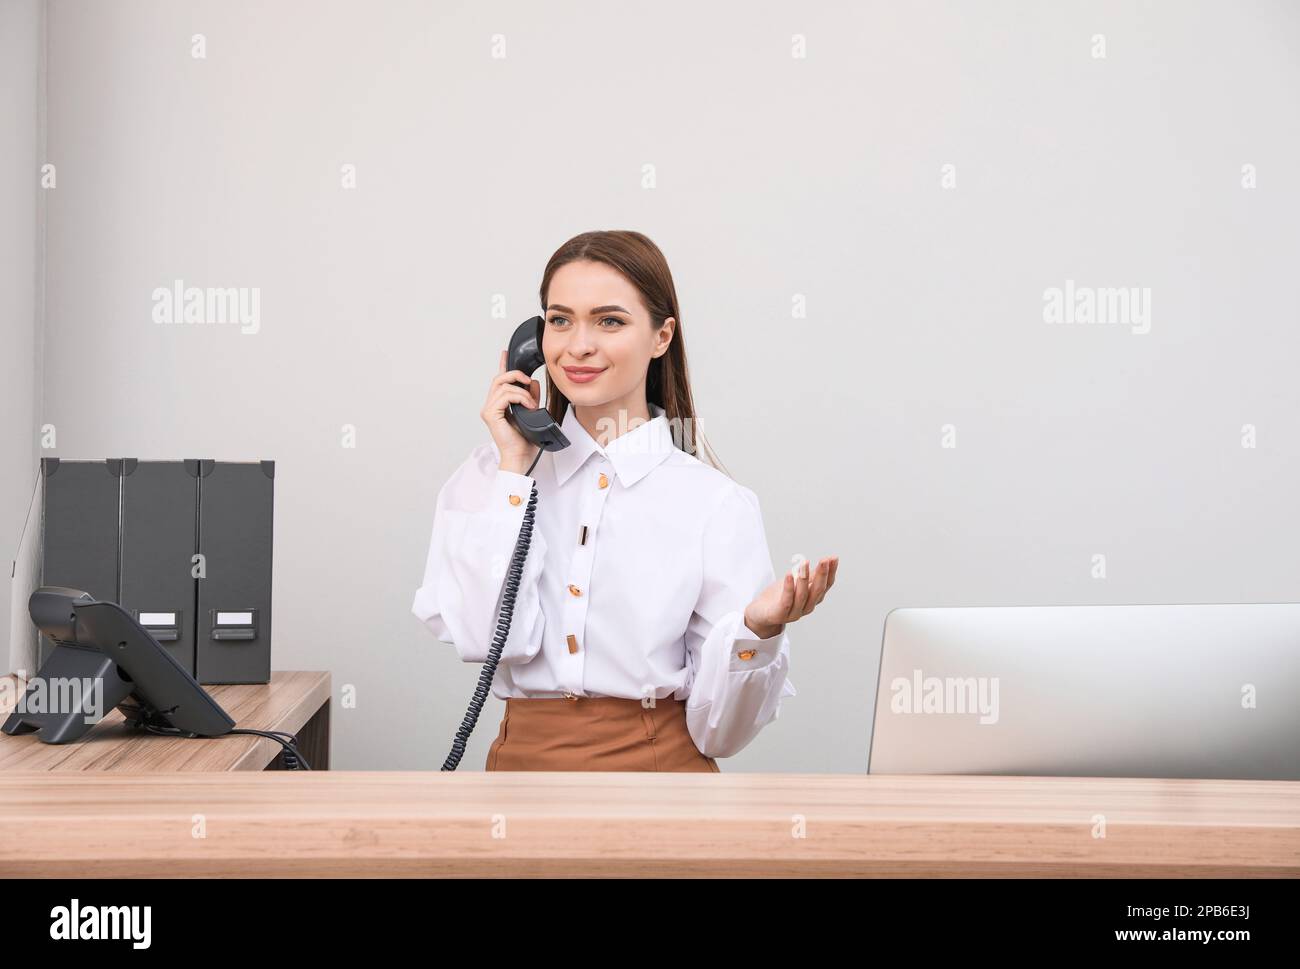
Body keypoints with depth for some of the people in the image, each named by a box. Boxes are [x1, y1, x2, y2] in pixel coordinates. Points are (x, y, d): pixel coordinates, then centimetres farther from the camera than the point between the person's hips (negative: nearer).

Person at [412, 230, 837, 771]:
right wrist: (514, 466, -7)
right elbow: (485, 638, -12)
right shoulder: (487, 476, 4)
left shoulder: (715, 503, -4)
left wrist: (757, 629, -21)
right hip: (524, 760, 2)